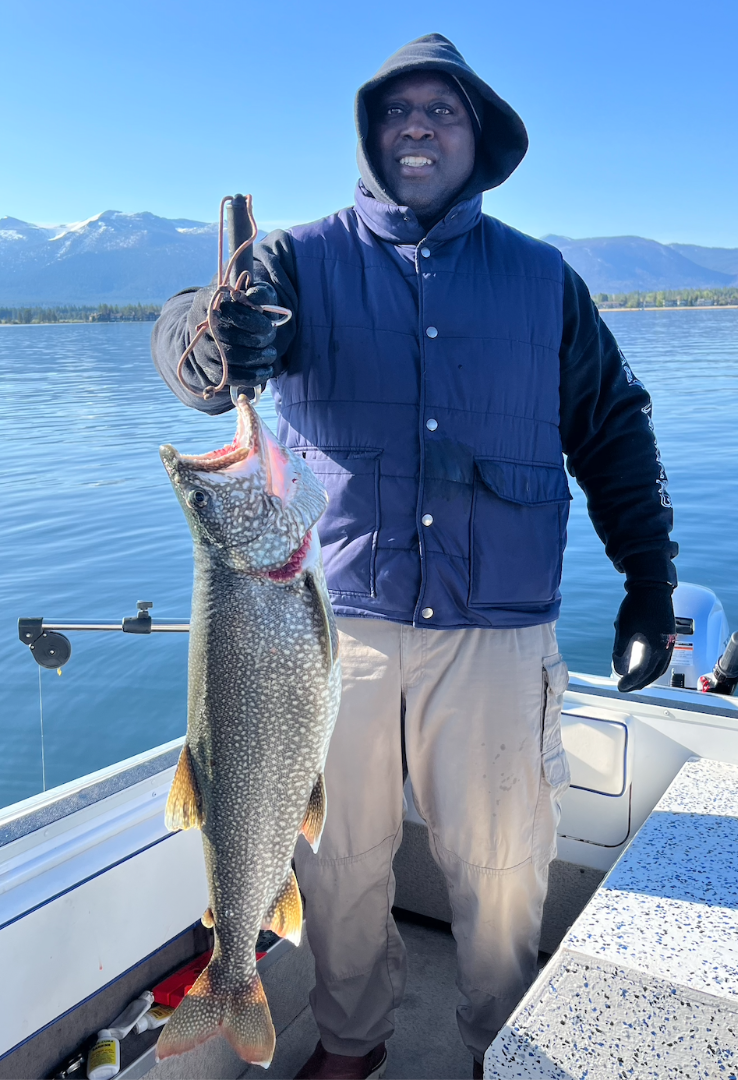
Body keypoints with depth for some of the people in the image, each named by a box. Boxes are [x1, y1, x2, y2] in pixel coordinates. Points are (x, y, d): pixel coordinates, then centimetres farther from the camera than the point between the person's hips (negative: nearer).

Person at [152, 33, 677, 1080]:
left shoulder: (544, 279, 10)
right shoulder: (303, 259, 5)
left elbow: (615, 433, 12)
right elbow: (188, 328, -13)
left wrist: (650, 581, 6)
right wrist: (214, 342, -37)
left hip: (497, 631, 1)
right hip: (339, 620, 0)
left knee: (502, 868, 11)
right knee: (339, 858, 13)